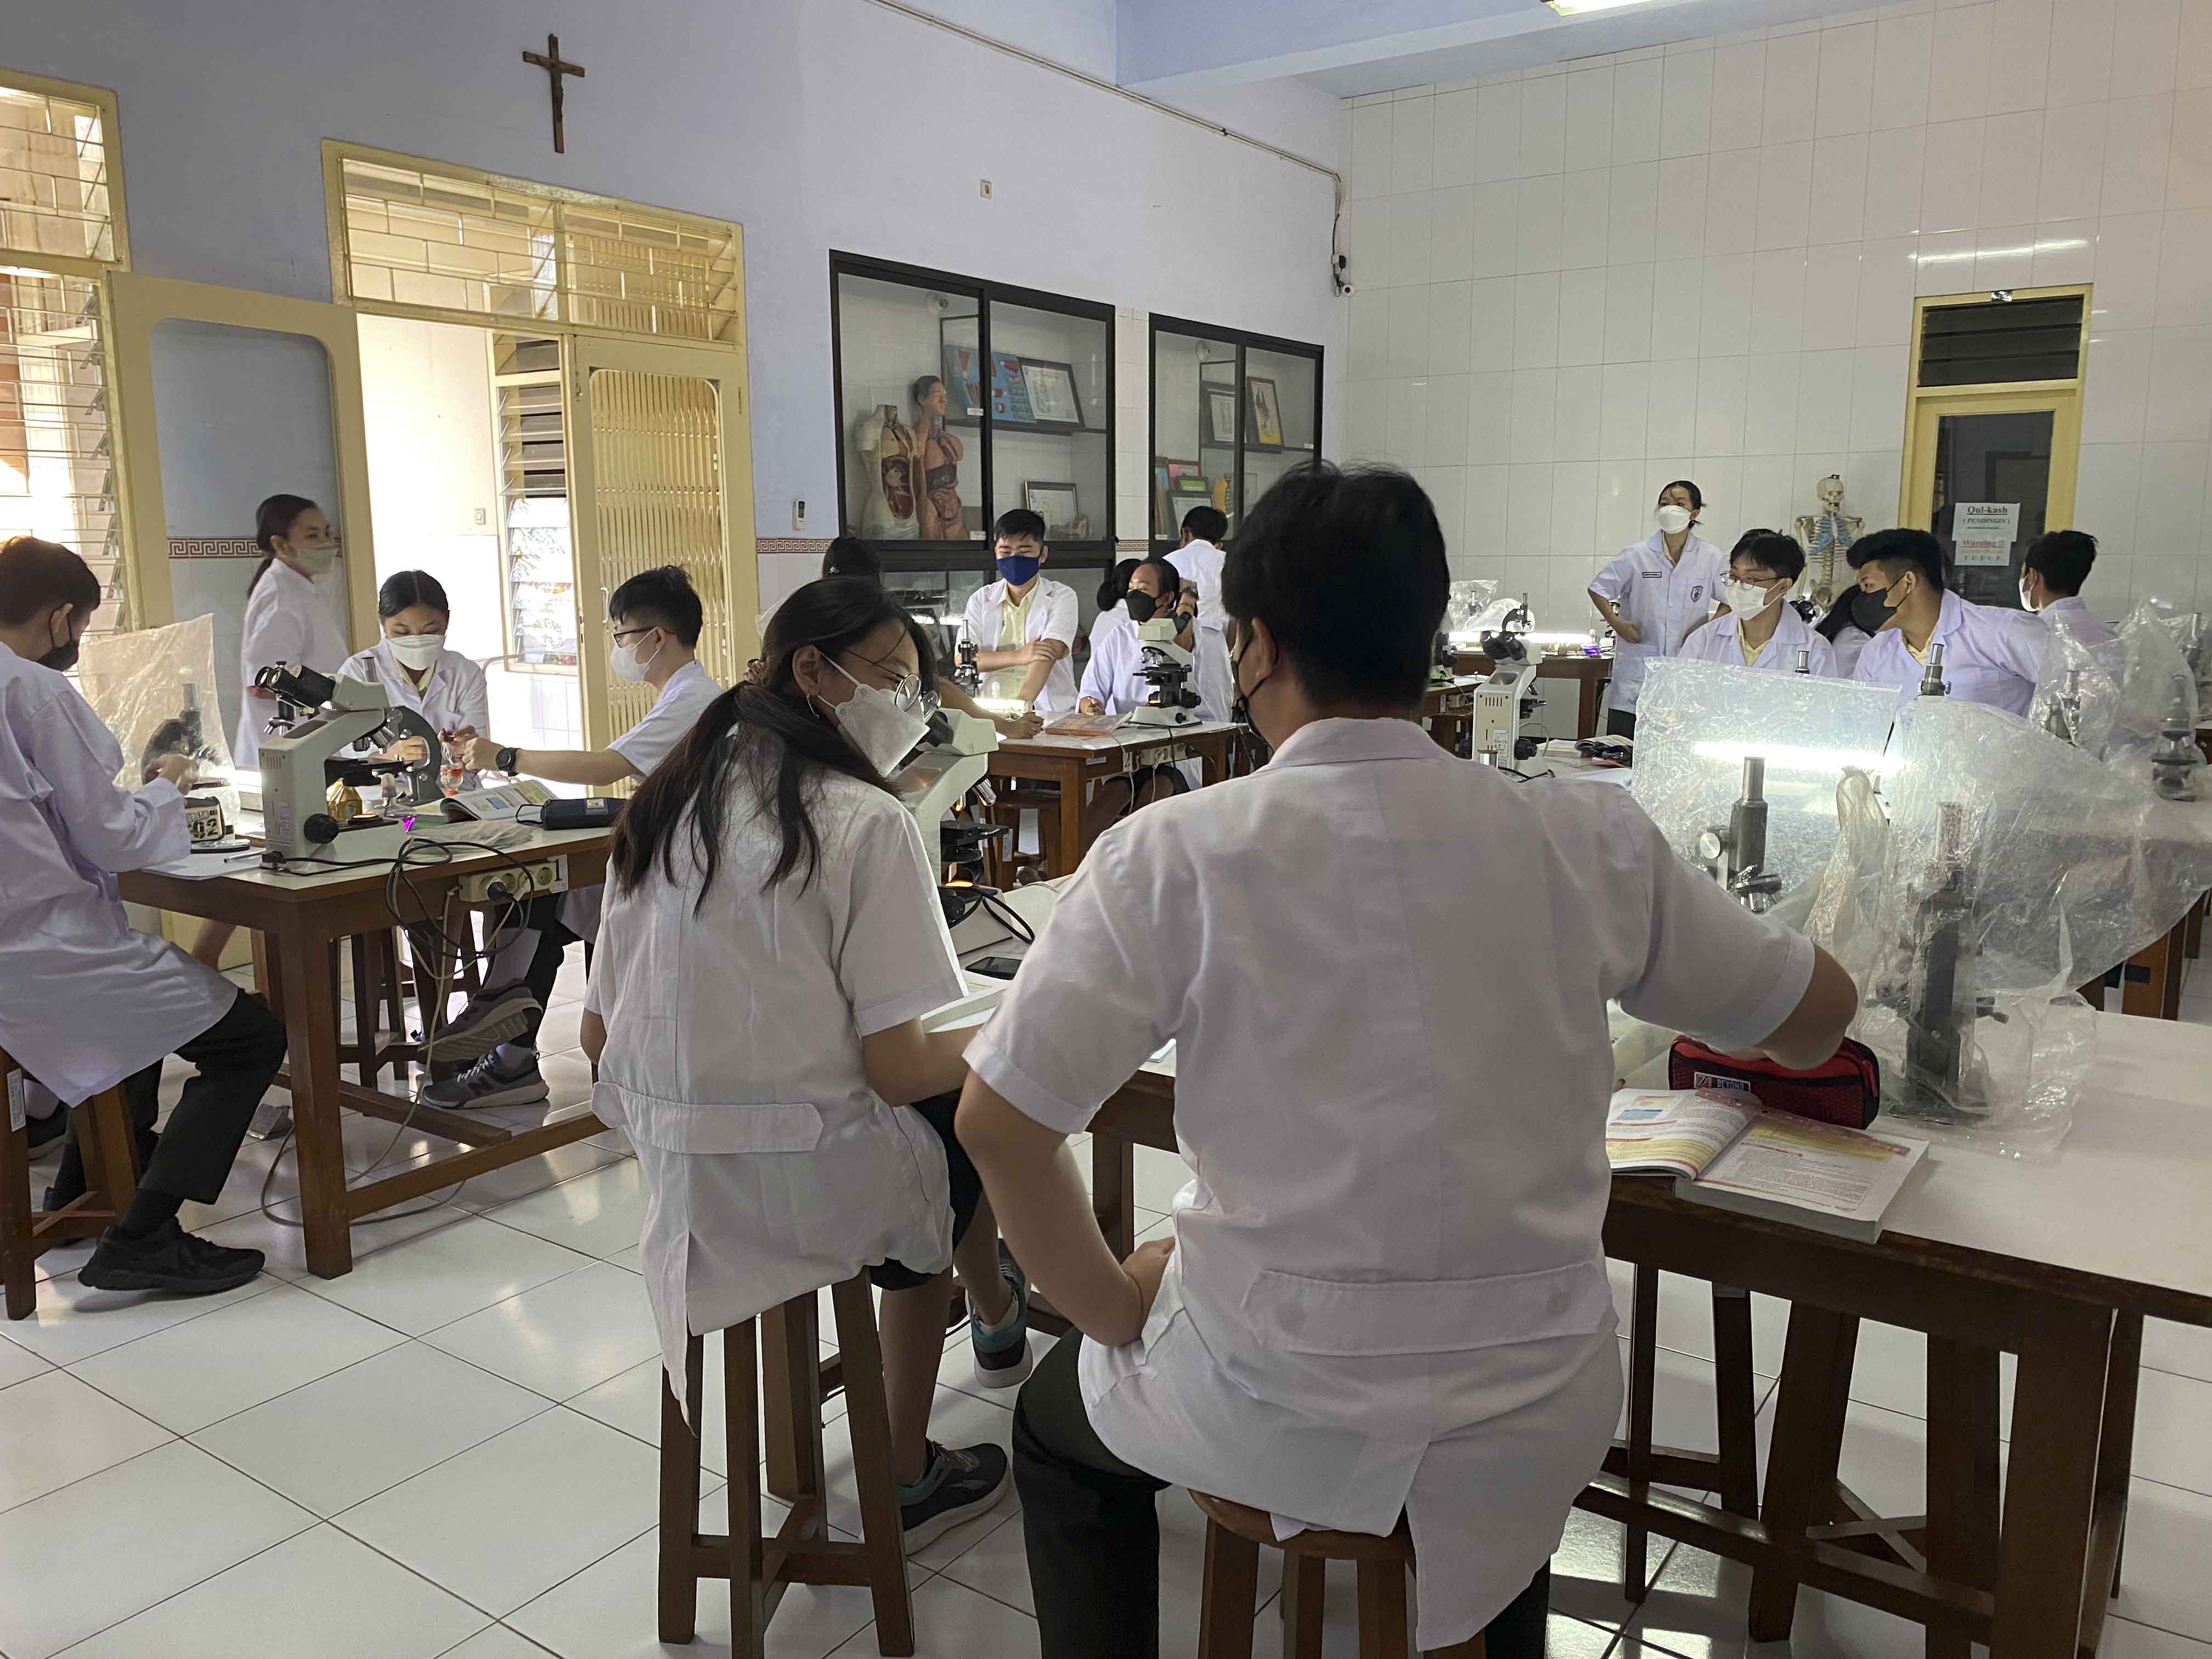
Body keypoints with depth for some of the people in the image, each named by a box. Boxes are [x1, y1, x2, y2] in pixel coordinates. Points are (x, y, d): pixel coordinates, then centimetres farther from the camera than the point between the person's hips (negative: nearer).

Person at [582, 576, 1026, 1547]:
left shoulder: (662, 811, 5)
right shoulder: (866, 822, -15)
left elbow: (598, 1037, 8)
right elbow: (898, 1066, -17)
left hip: (679, 1188, 7)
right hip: (815, 1188, -6)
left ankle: (910, 1476, 40)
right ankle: (997, 1313, 49)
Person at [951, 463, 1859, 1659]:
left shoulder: (1175, 854, -17)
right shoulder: (1588, 841, -10)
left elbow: (996, 1122, -16)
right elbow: (1817, 1020, 4)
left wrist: (1115, 1310, -1)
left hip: (1277, 1414, -2)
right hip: (1539, 1423, 3)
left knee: (1057, 1425, 30)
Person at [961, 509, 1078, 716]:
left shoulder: (1061, 596, 4)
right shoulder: (981, 600, 13)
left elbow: (1051, 652, -13)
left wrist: (1023, 702, -30)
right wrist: (1018, 656, -16)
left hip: (1049, 712, 0)